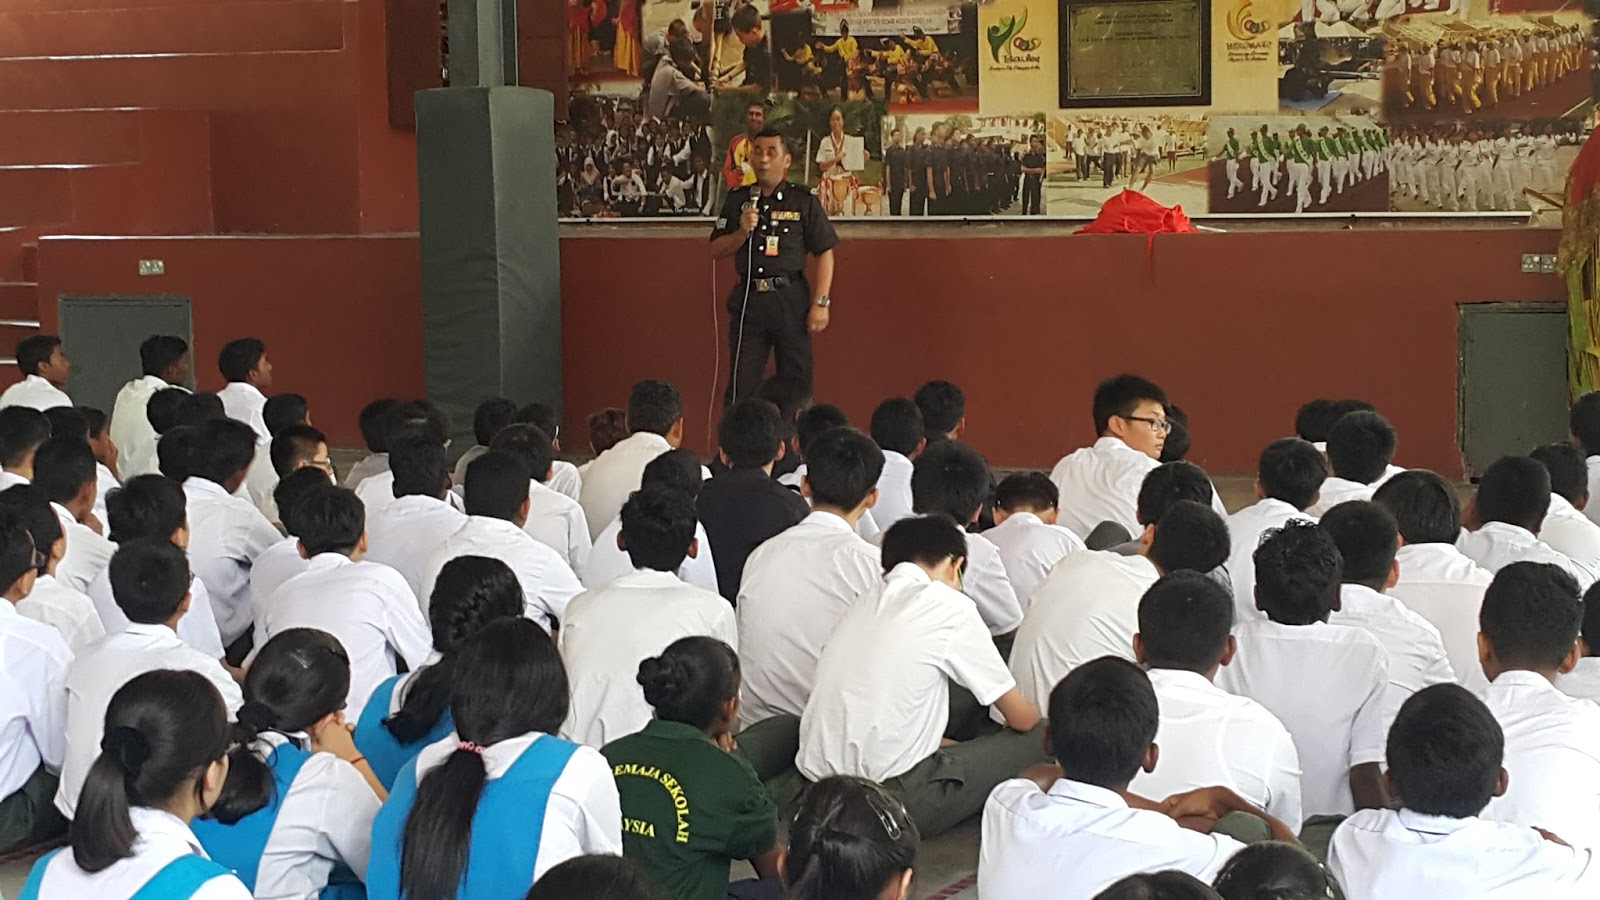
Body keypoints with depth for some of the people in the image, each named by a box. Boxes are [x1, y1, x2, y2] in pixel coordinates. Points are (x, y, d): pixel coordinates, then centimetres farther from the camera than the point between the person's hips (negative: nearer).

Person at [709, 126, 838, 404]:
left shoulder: (804, 201, 2)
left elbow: (825, 254, 1)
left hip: (791, 300, -2)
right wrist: (743, 232, -8)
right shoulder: (737, 199, 11)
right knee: (741, 385, 1)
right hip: (747, 299, 2)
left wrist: (821, 303, -8)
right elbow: (716, 251, 11)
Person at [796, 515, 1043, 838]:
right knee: (1039, 740, 5)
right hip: (892, 799, -8)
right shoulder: (948, 606, -4)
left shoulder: (867, 602, 16)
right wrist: (1041, 717, 29)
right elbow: (1022, 718, 6)